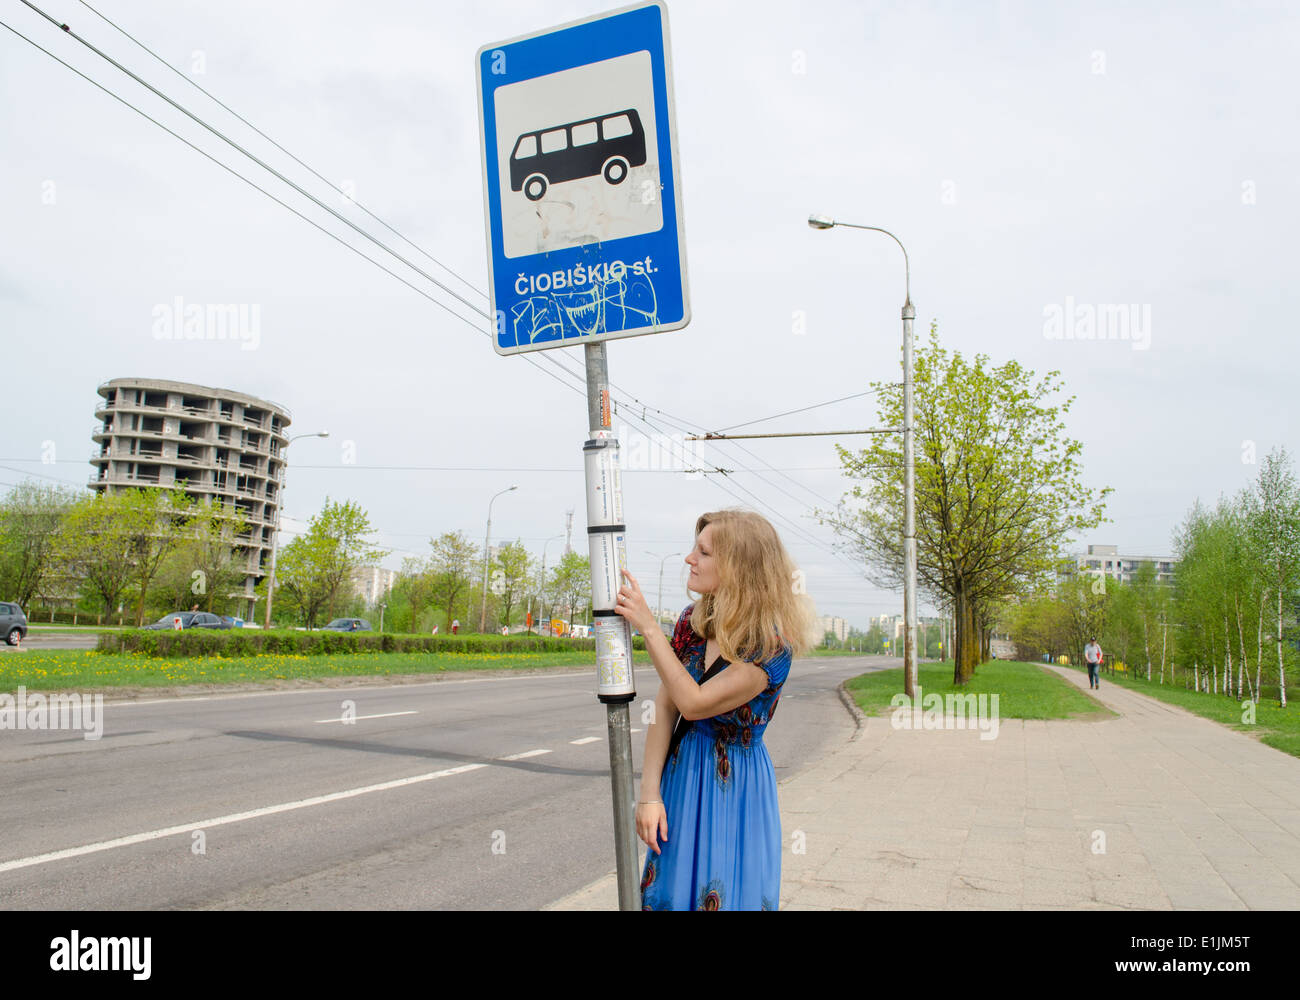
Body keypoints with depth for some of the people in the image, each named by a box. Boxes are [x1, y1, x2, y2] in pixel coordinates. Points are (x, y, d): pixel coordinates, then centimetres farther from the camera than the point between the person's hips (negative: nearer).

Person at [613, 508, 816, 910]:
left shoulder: (773, 644, -20)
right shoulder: (693, 619, -3)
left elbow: (694, 703, -24)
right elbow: (663, 707, -3)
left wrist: (647, 626, -24)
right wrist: (649, 792, -8)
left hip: (736, 785, -5)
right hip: (681, 772, 5)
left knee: (726, 895, 5)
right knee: (672, 892, 12)